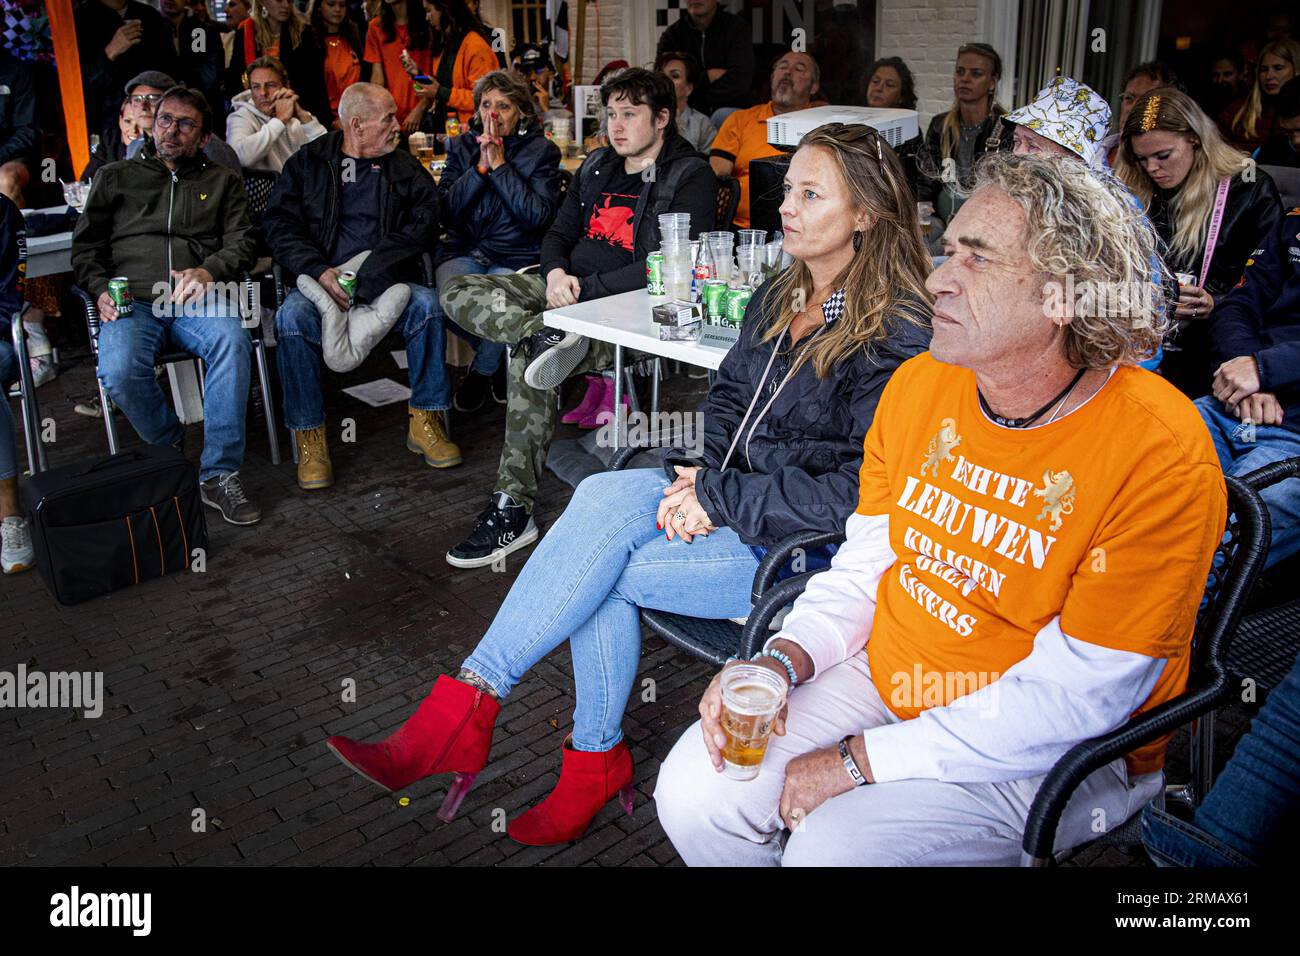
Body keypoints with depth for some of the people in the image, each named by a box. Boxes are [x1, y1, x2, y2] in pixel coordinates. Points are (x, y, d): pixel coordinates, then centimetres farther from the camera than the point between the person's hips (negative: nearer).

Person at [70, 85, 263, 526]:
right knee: (119, 371, -33)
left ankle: (219, 475, -32)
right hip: (132, 302, 1)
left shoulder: (222, 181, 23)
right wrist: (101, 288, -1)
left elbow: (242, 241, 9)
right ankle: (170, 449, -4)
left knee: (232, 340, -37)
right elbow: (86, 245, 20)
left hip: (197, 300, 0)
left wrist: (210, 271, -12)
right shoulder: (115, 177, 24)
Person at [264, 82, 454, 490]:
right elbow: (279, 226, 3)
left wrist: (370, 274, -15)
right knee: (292, 317, -31)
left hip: (387, 280, 1)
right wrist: (319, 271, -16)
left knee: (426, 303, -29)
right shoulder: (308, 162, 10)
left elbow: (423, 227, -2)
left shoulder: (406, 169, 11)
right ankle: (309, 437, -20)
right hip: (321, 278, 0)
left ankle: (425, 420, -18)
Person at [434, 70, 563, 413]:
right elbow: (446, 213, 0)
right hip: (464, 252, 3)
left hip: (516, 256, -3)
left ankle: (483, 370, 4)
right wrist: (480, 167, -9)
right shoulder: (462, 147, 11)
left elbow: (538, 216, -12)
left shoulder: (542, 151, 2)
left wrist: (501, 165, -12)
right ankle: (500, 357, 5)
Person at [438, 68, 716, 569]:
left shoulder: (690, 177, -5)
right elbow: (559, 233, 19)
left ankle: (513, 510, -25)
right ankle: (547, 336, -36)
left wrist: (584, 289, -17)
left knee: (526, 361, -31)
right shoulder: (597, 167, 18)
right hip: (568, 289, 8)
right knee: (457, 292, -9)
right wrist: (556, 274, -5)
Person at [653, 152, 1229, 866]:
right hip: (887, 677, 5)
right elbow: (867, 560, 5)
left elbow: (1073, 699, -22)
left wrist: (860, 760, -21)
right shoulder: (919, 385, -3)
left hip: (1059, 754, -5)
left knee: (834, 848, -25)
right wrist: (783, 661, -13)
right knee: (693, 794, -7)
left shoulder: (1160, 456, -23)